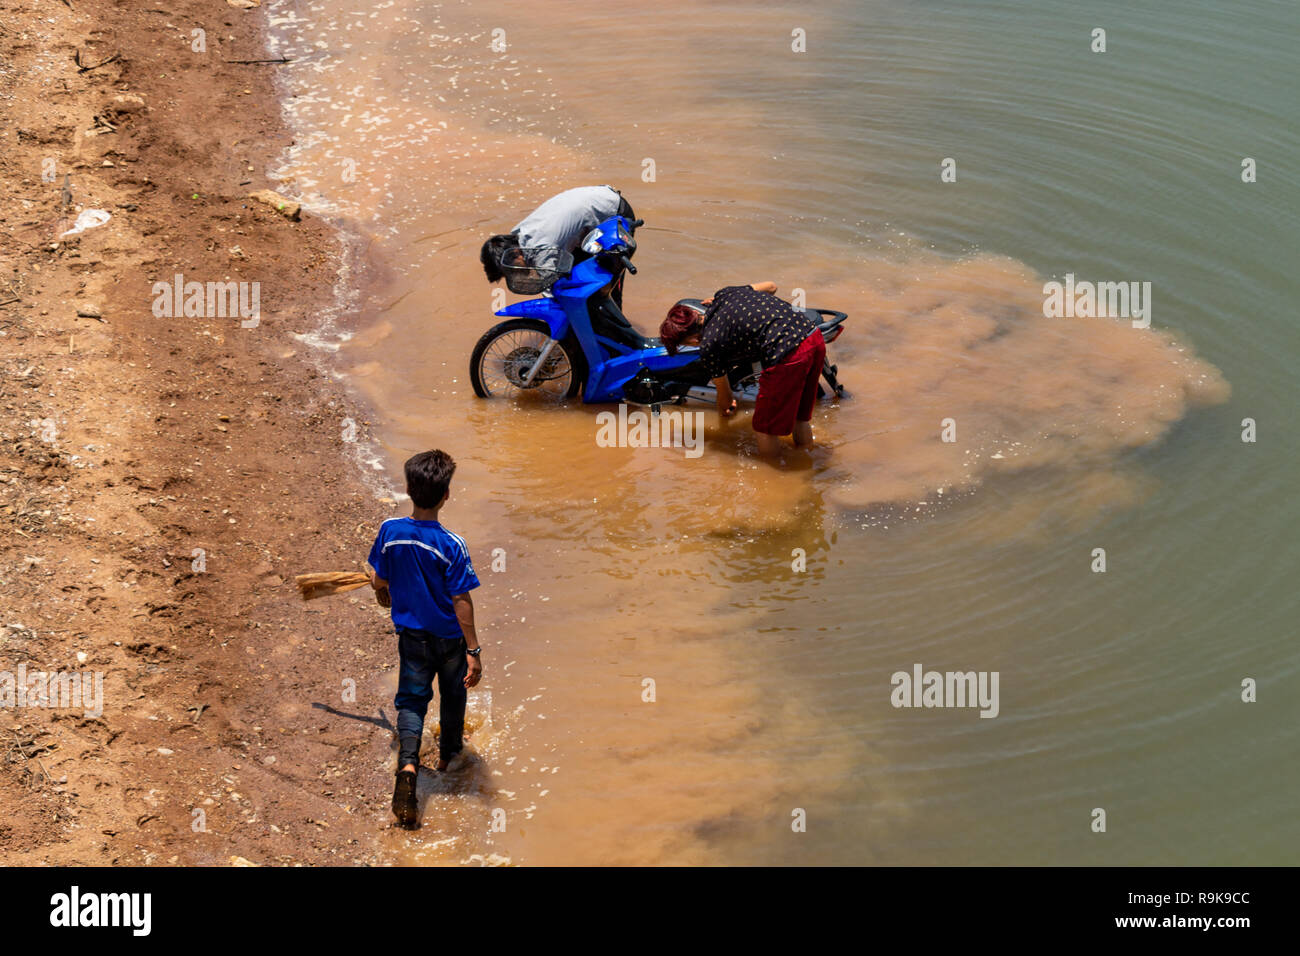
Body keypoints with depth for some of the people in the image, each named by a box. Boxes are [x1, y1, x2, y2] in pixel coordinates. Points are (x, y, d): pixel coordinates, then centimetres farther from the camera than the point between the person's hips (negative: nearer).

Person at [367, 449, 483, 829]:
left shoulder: (390, 531, -14)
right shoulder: (452, 545, -25)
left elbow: (379, 581, 0)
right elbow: (461, 601, -22)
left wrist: (385, 598, 24)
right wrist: (474, 651, -15)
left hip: (411, 636, 2)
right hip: (450, 639, -2)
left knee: (411, 699, 11)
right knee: (453, 698, 23)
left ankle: (408, 765, -13)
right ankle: (449, 756, 44)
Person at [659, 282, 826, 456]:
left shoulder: (708, 347, 0)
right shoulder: (723, 294, 16)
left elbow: (725, 396, 19)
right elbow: (771, 286, 33)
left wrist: (725, 410, 43)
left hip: (788, 357, -8)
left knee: (765, 433, 10)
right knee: (800, 420, 27)